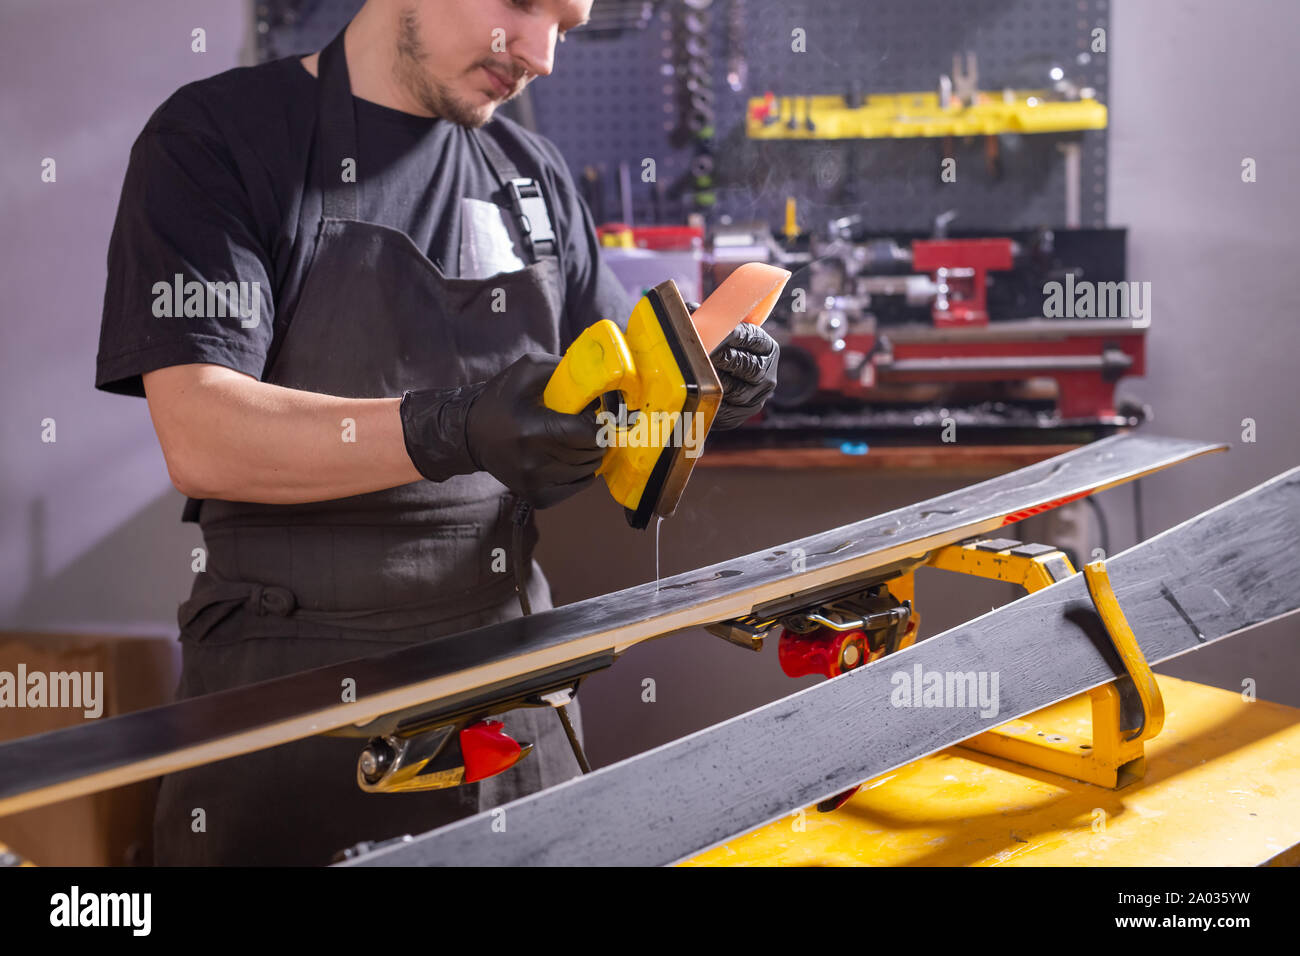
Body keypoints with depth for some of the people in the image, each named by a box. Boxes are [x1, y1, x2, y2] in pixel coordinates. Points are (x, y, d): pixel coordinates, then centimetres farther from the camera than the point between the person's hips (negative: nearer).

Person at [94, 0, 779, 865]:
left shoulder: (535, 176, 11)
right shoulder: (217, 138, -6)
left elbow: (613, 390, 14)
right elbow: (200, 438, -18)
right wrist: (451, 431, -31)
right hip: (291, 696, -4)